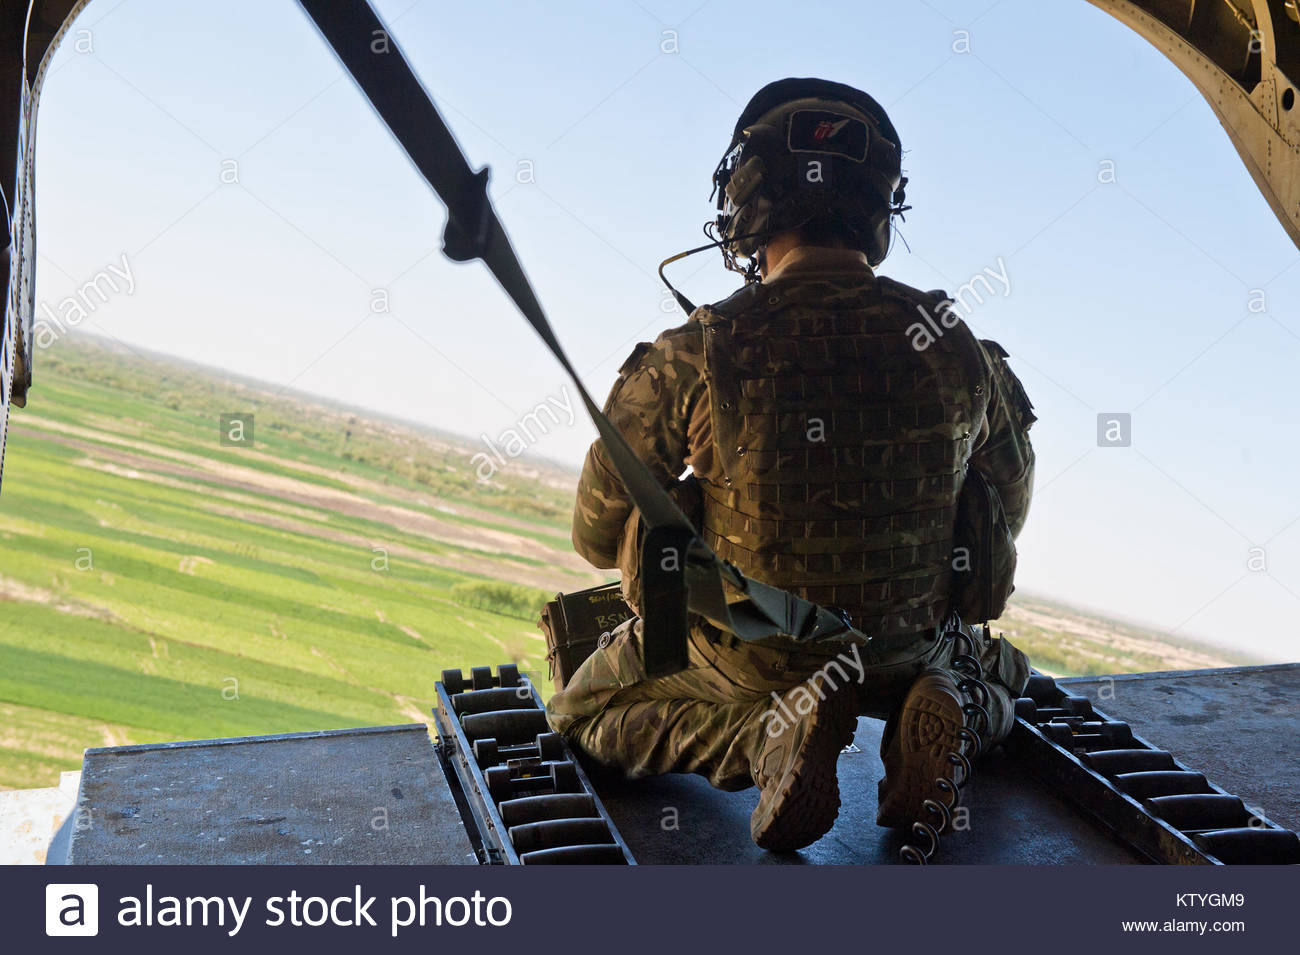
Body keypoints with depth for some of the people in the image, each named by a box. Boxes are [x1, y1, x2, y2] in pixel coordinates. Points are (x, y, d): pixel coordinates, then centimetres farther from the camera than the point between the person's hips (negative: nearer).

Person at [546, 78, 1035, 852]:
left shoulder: (693, 360, -23)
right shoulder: (954, 349, -13)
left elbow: (599, 538, -9)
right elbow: (1005, 515, 5)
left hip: (741, 657, -2)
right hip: (909, 647, 3)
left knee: (584, 712, 24)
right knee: (999, 672, 36)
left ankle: (763, 736, -5)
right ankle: (939, 710, -2)